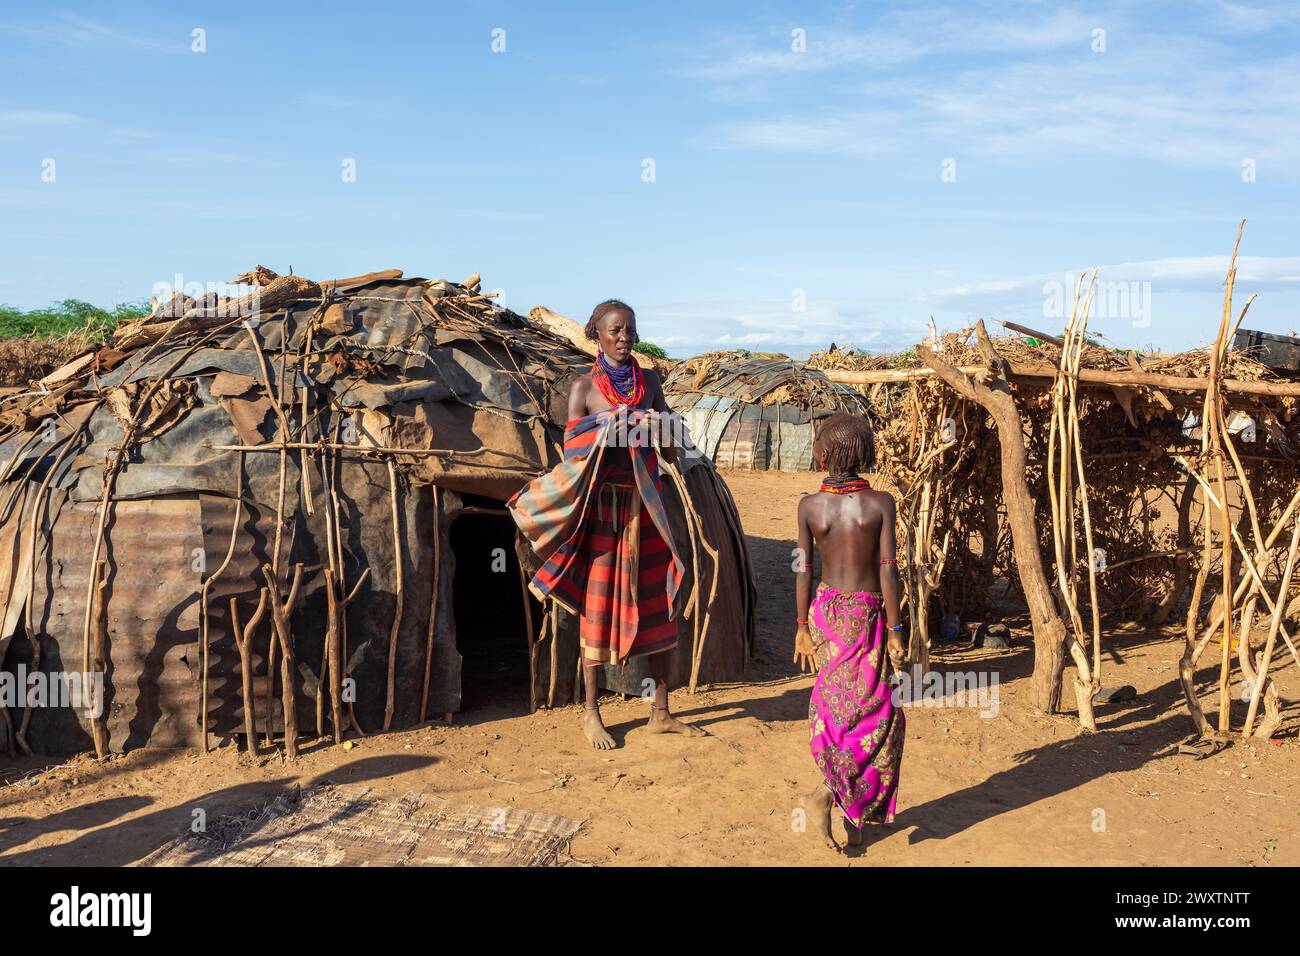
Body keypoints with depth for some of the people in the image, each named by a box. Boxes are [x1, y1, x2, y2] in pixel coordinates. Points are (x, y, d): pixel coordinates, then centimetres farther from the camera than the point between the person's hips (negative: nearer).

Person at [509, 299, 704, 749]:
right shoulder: (584, 388, -2)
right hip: (602, 505, -4)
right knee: (597, 608, 2)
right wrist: (612, 426, -21)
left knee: (659, 605, 7)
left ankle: (660, 713, 21)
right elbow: (573, 452, -9)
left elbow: (670, 449, 9)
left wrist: (662, 428, -11)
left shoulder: (649, 381, 9)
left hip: (644, 505, 4)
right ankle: (591, 715, 17)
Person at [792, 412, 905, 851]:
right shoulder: (880, 503, -9)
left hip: (825, 610, 3)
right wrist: (894, 630, -3)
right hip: (866, 613, -3)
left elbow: (803, 571, 0)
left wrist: (802, 628, 8)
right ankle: (827, 791, -4)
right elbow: (888, 571, -10)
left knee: (835, 706, 15)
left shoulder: (809, 505, -4)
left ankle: (852, 815, 20)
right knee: (871, 714, 10)